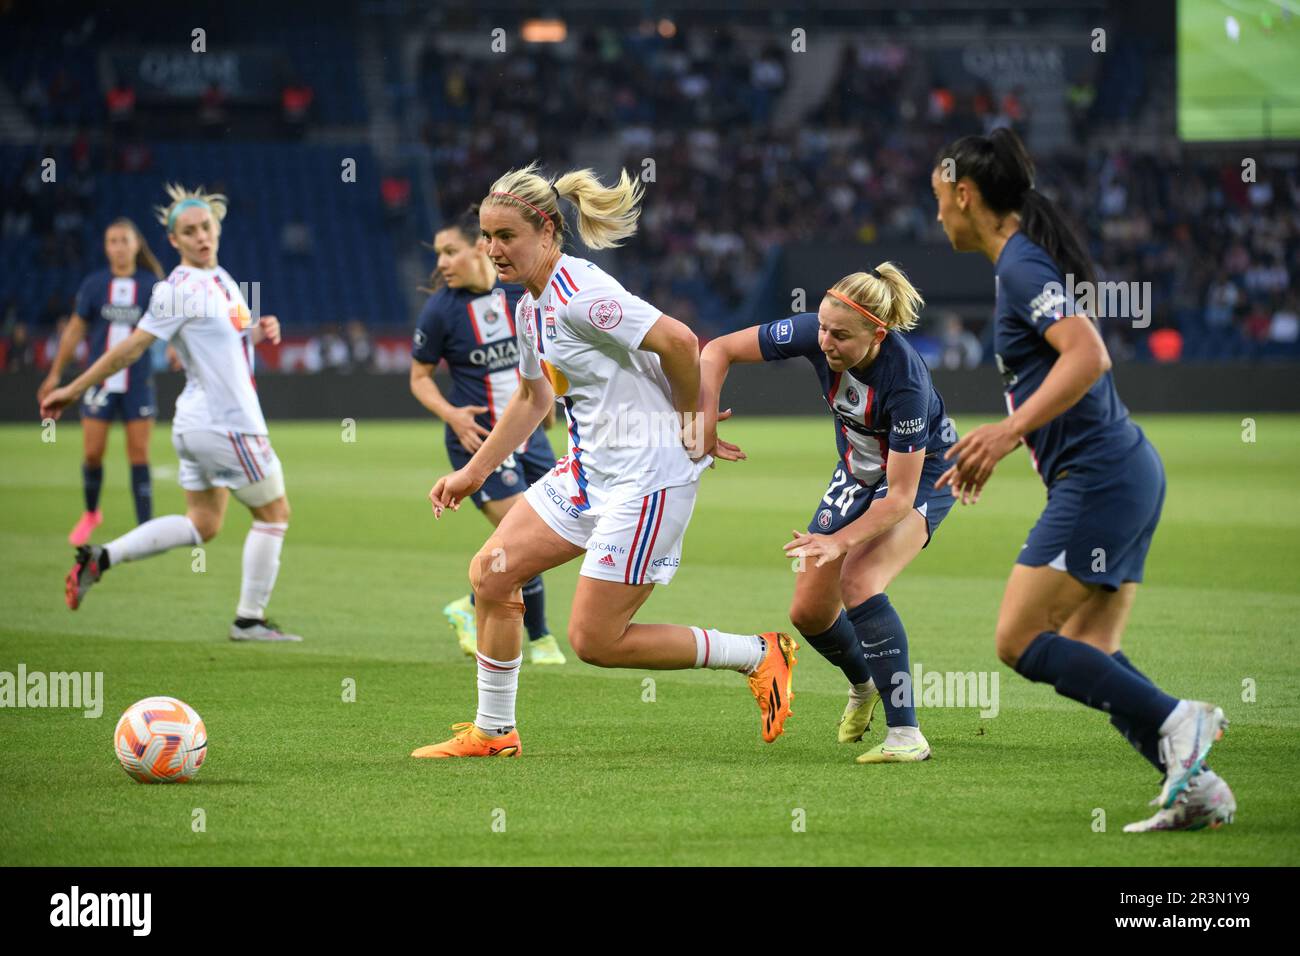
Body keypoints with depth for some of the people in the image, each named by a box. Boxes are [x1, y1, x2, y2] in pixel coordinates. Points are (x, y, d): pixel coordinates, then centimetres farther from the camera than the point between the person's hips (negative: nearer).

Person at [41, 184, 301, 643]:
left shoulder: (222, 279, 11)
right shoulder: (180, 290, -16)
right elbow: (131, 348, -14)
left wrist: (256, 332, 4)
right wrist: (73, 390, -12)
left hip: (199, 426, 9)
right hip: (225, 425, -9)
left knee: (202, 524, 15)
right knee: (274, 512, 2)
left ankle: (100, 557, 12)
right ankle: (250, 619, 9)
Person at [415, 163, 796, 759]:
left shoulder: (578, 294, -20)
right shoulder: (531, 307, 11)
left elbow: (677, 340, -27)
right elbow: (533, 397, 28)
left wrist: (692, 425, -15)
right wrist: (473, 472, 26)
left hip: (648, 479, -10)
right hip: (589, 472, 10)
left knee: (595, 640, -7)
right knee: (490, 574, 6)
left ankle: (759, 656, 6)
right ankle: (493, 732, 19)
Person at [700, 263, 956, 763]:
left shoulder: (906, 381, -38)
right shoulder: (815, 334, -25)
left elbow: (901, 495, -33)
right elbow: (718, 350, -14)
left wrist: (840, 541, -40)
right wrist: (705, 422, -26)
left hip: (921, 476, -6)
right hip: (858, 474, 6)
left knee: (859, 584, -30)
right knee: (808, 612, 4)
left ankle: (906, 734, -26)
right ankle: (862, 688, 37)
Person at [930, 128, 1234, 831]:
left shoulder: (1022, 265, -13)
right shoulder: (1026, 261, 18)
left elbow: (1088, 356, -26)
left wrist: (1010, 431, -31)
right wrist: (990, 447, 31)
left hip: (1098, 477, -10)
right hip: (1124, 471, 10)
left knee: (1020, 643, -9)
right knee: (1088, 655, 8)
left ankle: (1176, 721, -12)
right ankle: (1197, 786, 1)